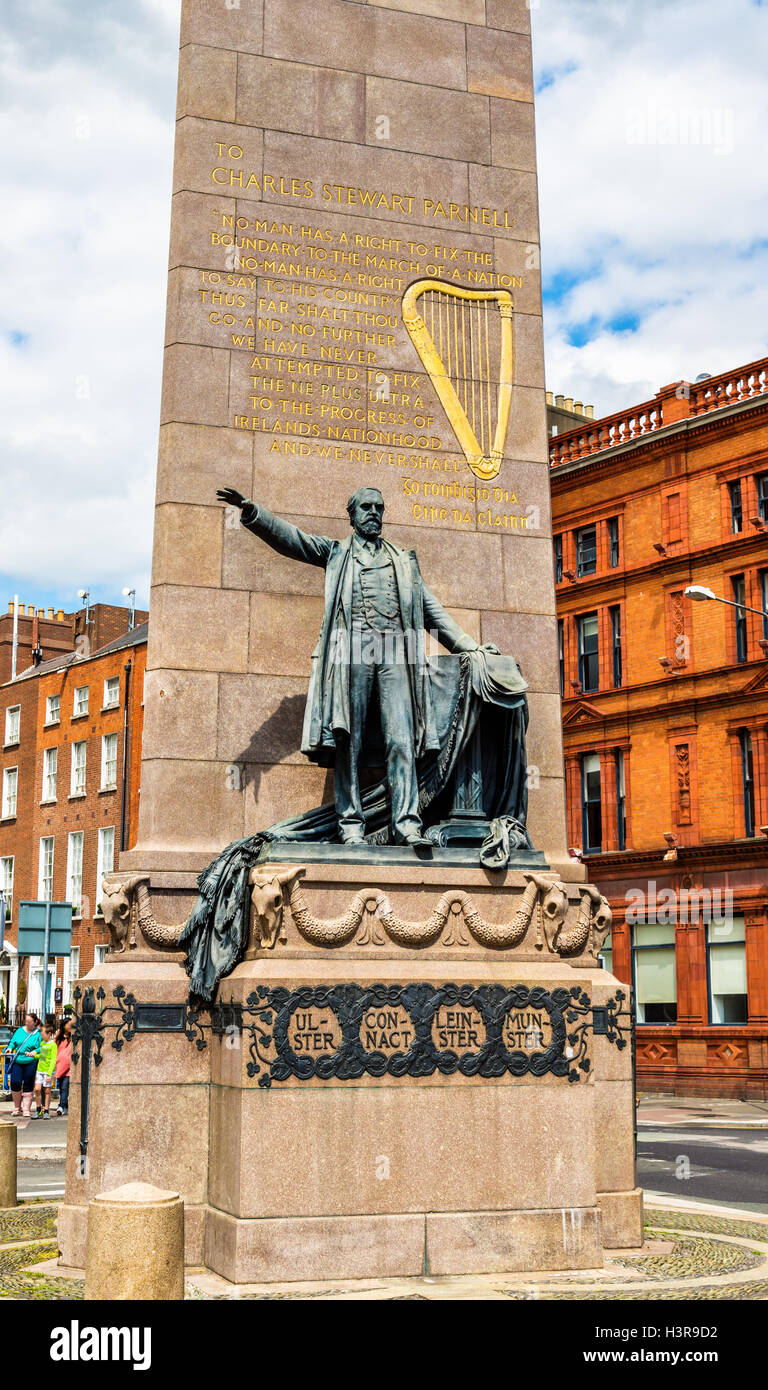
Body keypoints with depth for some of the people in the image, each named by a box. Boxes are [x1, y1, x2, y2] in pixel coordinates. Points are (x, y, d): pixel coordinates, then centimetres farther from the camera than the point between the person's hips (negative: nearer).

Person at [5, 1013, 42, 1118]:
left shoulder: (38, 1034, 0)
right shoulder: (19, 1031, 11)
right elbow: (13, 1042, 16)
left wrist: (34, 1052, -21)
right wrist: (10, 1048, -4)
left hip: (31, 1063, -3)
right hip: (17, 1061, 3)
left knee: (28, 1086, 1)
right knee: (15, 1083, -8)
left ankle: (26, 1110, 8)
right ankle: (17, 1107, 12)